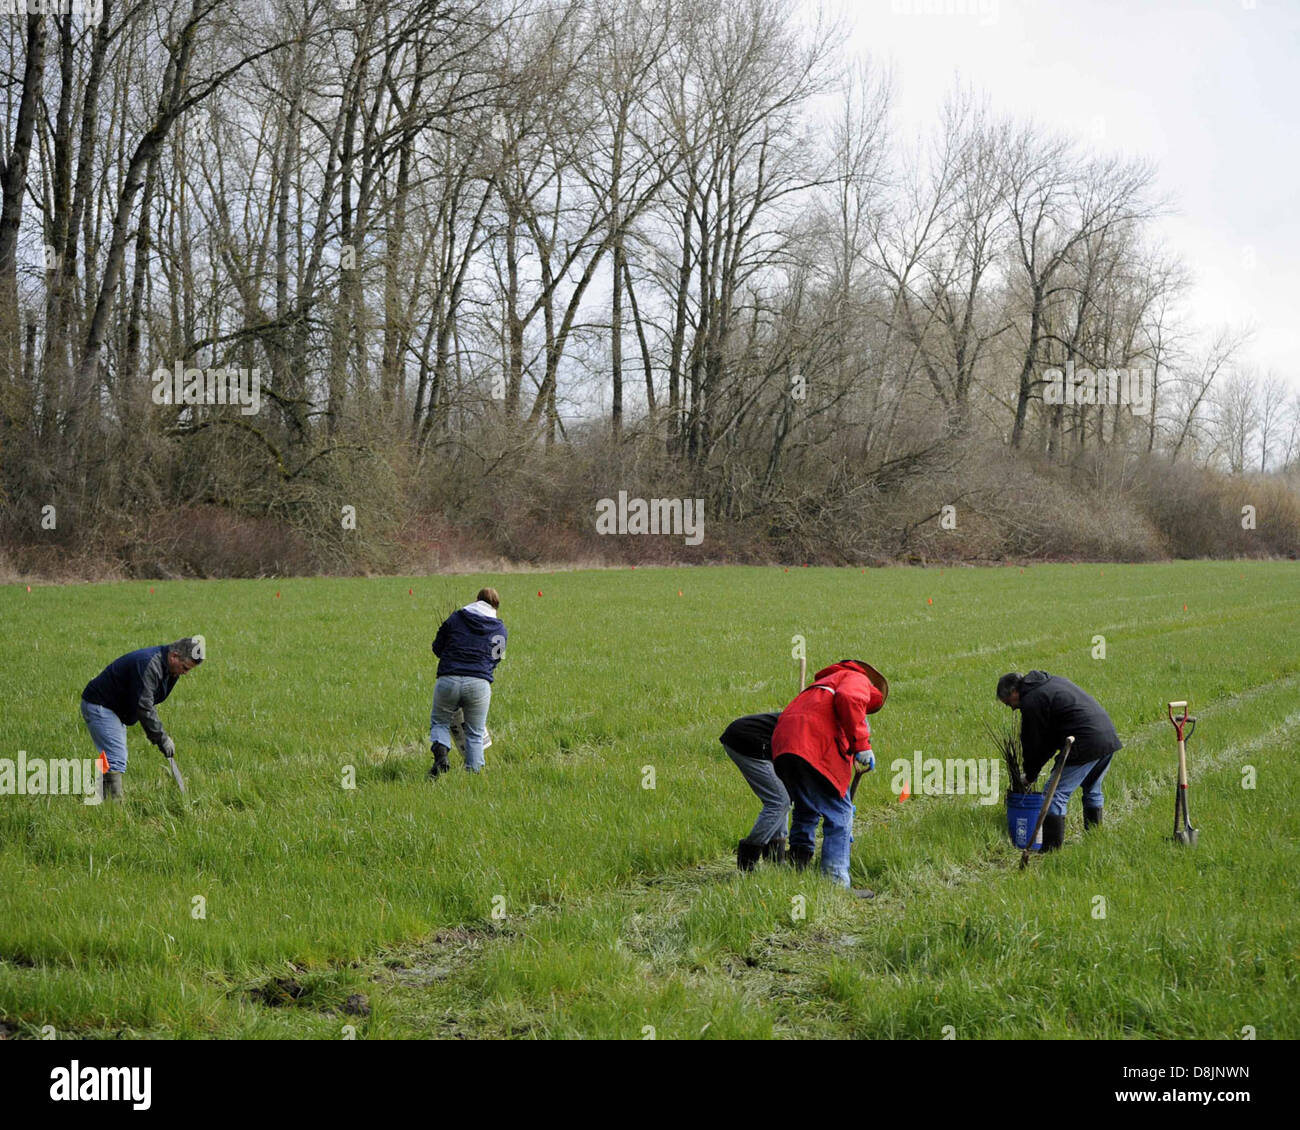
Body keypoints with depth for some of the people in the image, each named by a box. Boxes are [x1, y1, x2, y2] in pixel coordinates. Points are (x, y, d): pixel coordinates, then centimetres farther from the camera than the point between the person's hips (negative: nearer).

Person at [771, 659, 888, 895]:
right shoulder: (858, 680, 17)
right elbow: (848, 699, -12)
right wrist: (862, 745, -12)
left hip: (782, 744, 8)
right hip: (815, 746, -8)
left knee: (806, 811, 25)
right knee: (839, 815, -2)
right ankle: (837, 883, -5)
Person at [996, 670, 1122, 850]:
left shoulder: (1031, 702, -7)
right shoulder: (1051, 681, 22)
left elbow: (1033, 743, -1)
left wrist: (1030, 776, 15)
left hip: (1087, 745, -10)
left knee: (1056, 795, -4)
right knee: (1092, 791, 26)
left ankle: (1052, 850, -6)